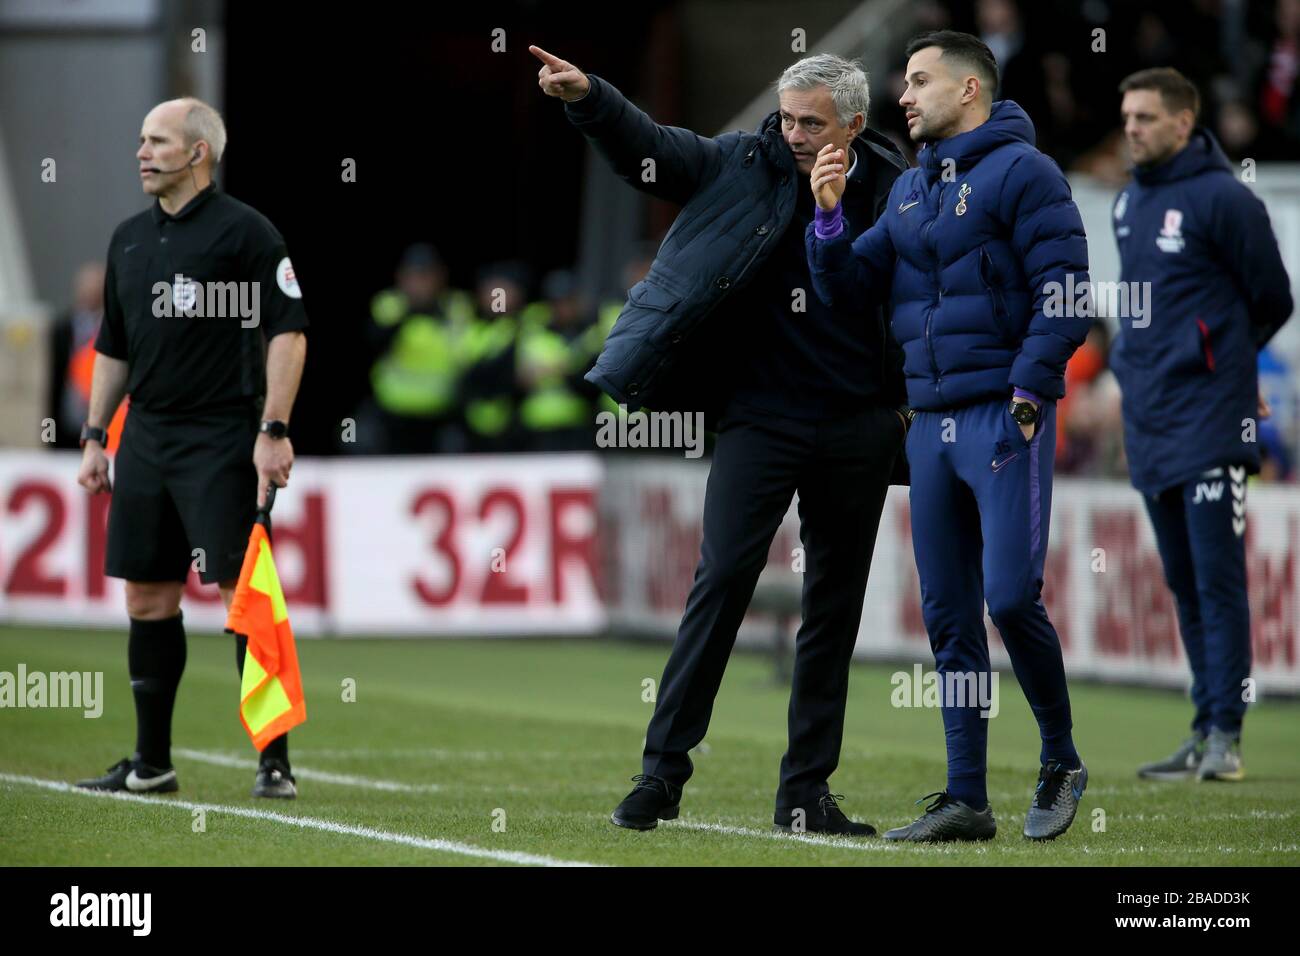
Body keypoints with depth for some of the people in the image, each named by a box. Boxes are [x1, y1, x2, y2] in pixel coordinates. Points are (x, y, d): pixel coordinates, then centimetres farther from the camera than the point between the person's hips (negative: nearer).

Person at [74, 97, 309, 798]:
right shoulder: (129, 239, 14)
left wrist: (274, 431, -17)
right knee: (147, 600, 8)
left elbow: (288, 332, -10)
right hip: (145, 441, 7)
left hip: (222, 444, -7)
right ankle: (151, 764, 16)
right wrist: (94, 437, 16)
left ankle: (274, 762, -7)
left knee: (242, 594, -10)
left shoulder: (244, 231, -7)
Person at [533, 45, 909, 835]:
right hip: (762, 415, -2)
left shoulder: (894, 191, -1)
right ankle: (664, 771, -8)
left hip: (858, 428, 2)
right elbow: (648, 149, -13)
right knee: (724, 577, -12)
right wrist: (587, 97, -29)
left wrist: (913, 399, 0)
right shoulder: (747, 166, -3)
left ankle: (807, 788, 14)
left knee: (837, 602, 6)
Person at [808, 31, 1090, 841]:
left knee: (1011, 597, -14)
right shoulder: (912, 189, 18)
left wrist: (1024, 397, -16)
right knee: (949, 617, 6)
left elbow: (1065, 296, -12)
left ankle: (1062, 762, 6)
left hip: (1005, 418, -8)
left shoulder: (1021, 172, -6)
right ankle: (967, 800, 9)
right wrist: (829, 215, 2)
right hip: (931, 424, 8)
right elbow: (847, 284, 18)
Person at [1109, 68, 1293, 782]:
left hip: (1208, 420, -8)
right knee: (1184, 583, 10)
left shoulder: (1222, 199, -9)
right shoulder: (1129, 203, 14)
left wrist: (1217, 361, 9)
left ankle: (1226, 734, -8)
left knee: (1218, 580, -9)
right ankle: (1204, 732, 15)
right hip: (1147, 421, 8)